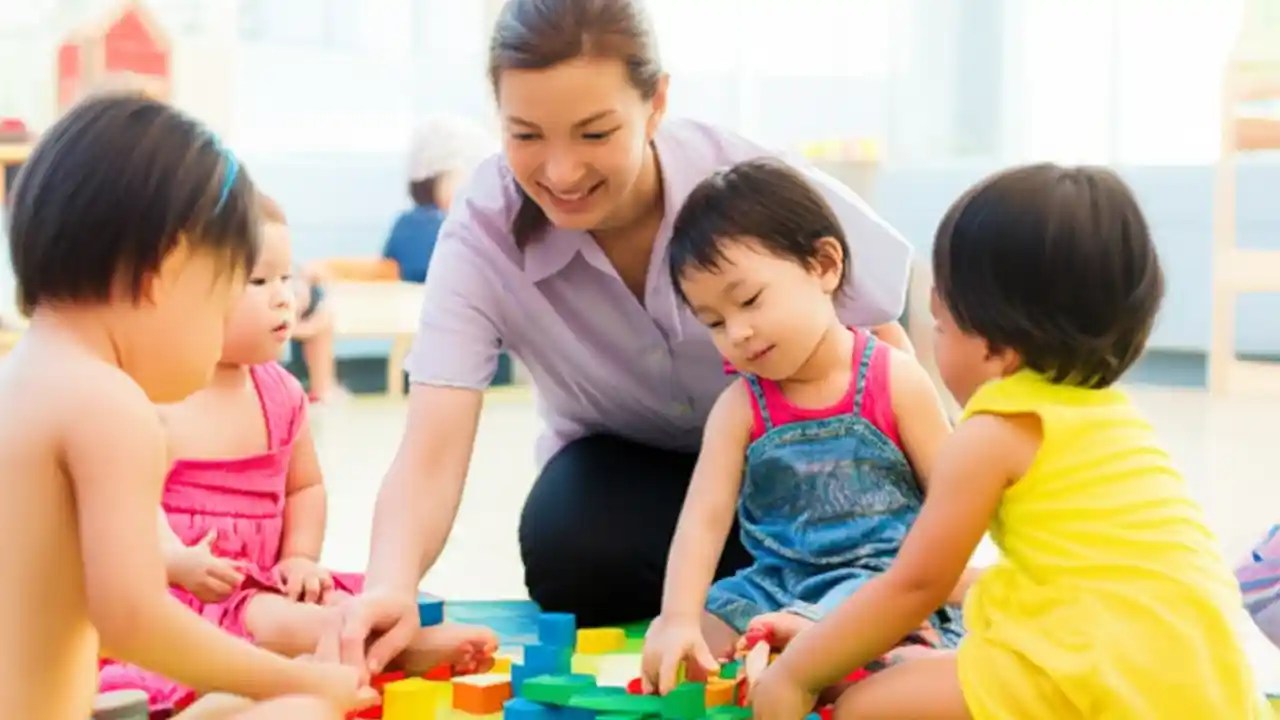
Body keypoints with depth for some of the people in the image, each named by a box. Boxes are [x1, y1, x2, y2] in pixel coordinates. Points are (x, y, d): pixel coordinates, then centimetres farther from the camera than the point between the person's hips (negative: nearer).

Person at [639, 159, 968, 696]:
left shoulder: (896, 382, -8)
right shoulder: (740, 408, -1)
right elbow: (704, 517, -11)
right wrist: (678, 619, -26)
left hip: (880, 577, -5)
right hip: (776, 584, 5)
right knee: (666, 645, -15)